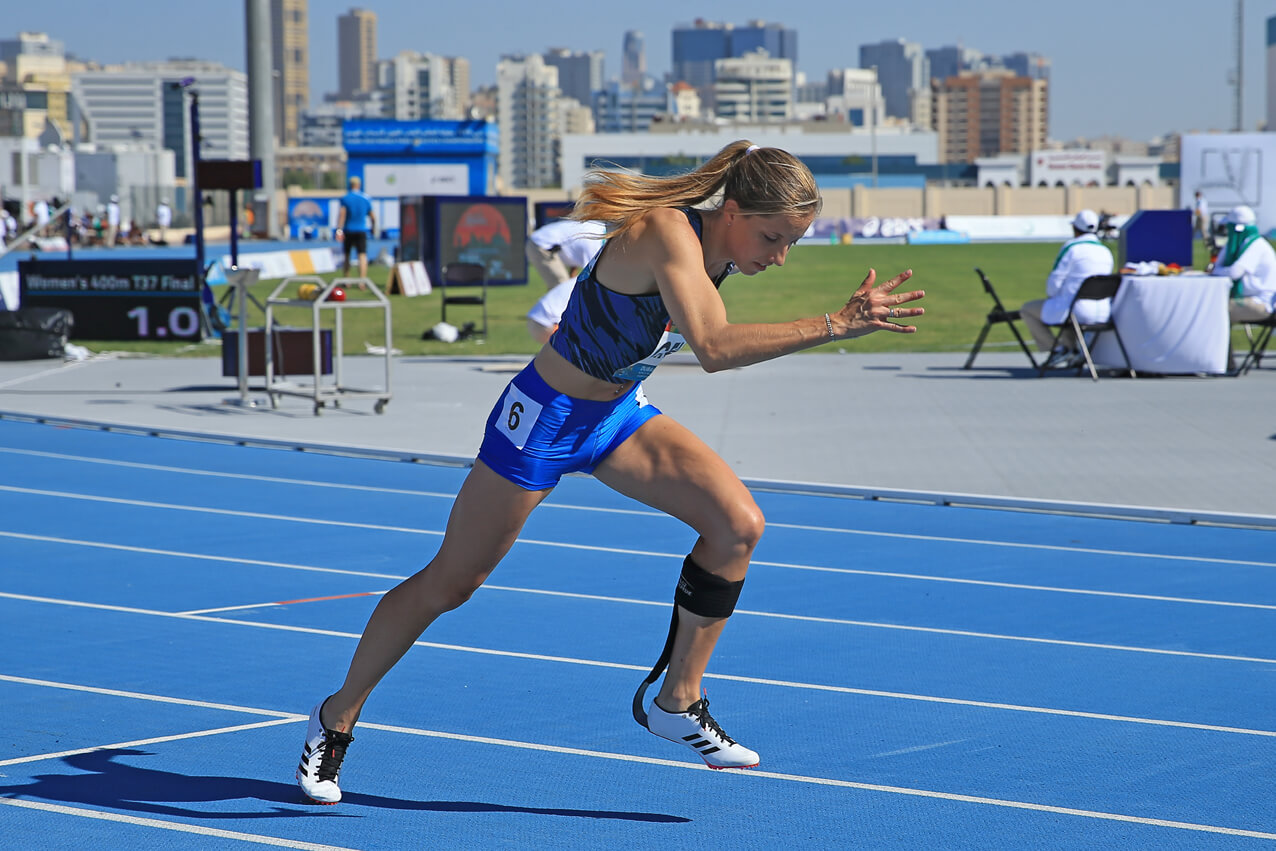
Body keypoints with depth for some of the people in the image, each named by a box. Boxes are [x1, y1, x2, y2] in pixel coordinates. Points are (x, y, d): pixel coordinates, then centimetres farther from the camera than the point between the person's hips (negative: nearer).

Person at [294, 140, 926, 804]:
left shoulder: (720, 244, -6)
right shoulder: (668, 233, -32)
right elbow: (715, 349, -47)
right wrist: (835, 325, -50)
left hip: (619, 414, 7)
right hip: (543, 418, -7)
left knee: (737, 523, -14)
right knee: (449, 584, 5)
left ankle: (676, 702, -1)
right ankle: (338, 715, 26)